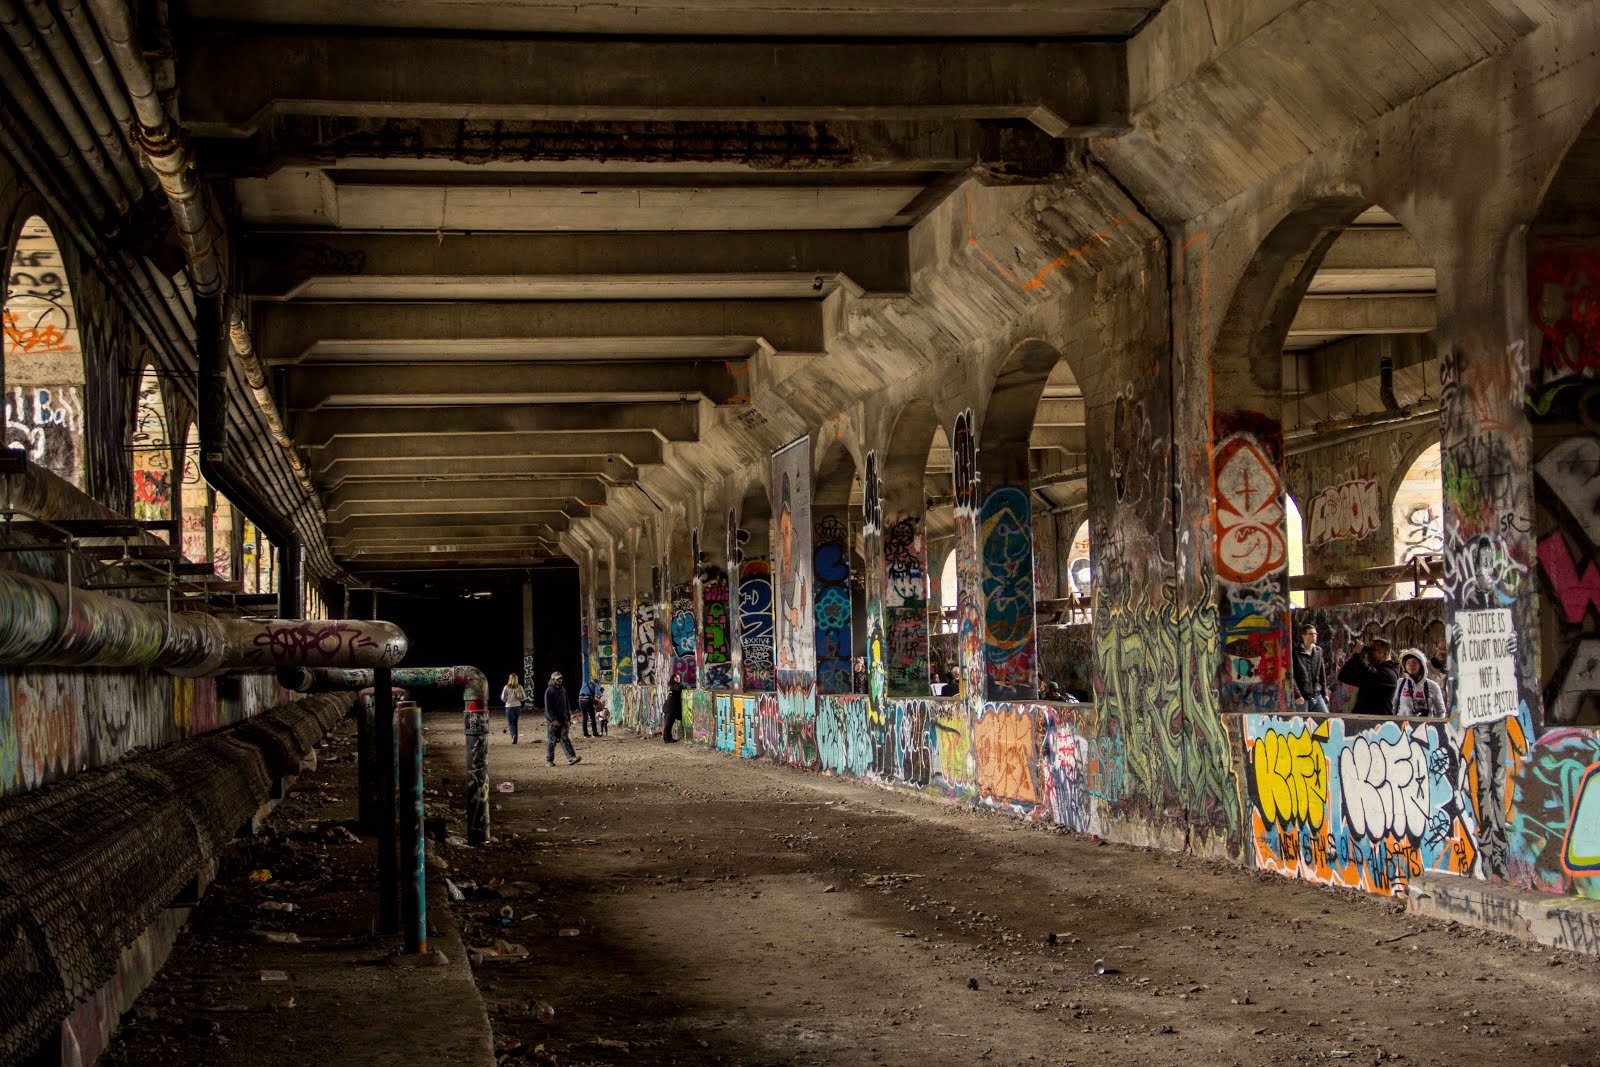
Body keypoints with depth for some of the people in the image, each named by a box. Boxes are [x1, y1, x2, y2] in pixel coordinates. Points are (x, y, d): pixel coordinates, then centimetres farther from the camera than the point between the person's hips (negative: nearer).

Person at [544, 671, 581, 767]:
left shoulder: (563, 689, 13)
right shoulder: (549, 690, -7)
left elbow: (567, 705, 20)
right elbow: (547, 707, -12)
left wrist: (568, 719, 15)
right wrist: (553, 719, -19)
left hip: (563, 719, 5)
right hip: (552, 720, -5)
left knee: (565, 739, -2)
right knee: (551, 740, 1)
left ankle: (571, 758, -11)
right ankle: (549, 760, 10)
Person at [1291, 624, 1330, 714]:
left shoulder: (1318, 651, 11)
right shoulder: (1296, 653, -7)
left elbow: (1322, 674, 18)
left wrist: (1325, 693, 14)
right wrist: (1297, 695, -17)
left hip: (1317, 696, 6)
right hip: (1303, 698, -6)